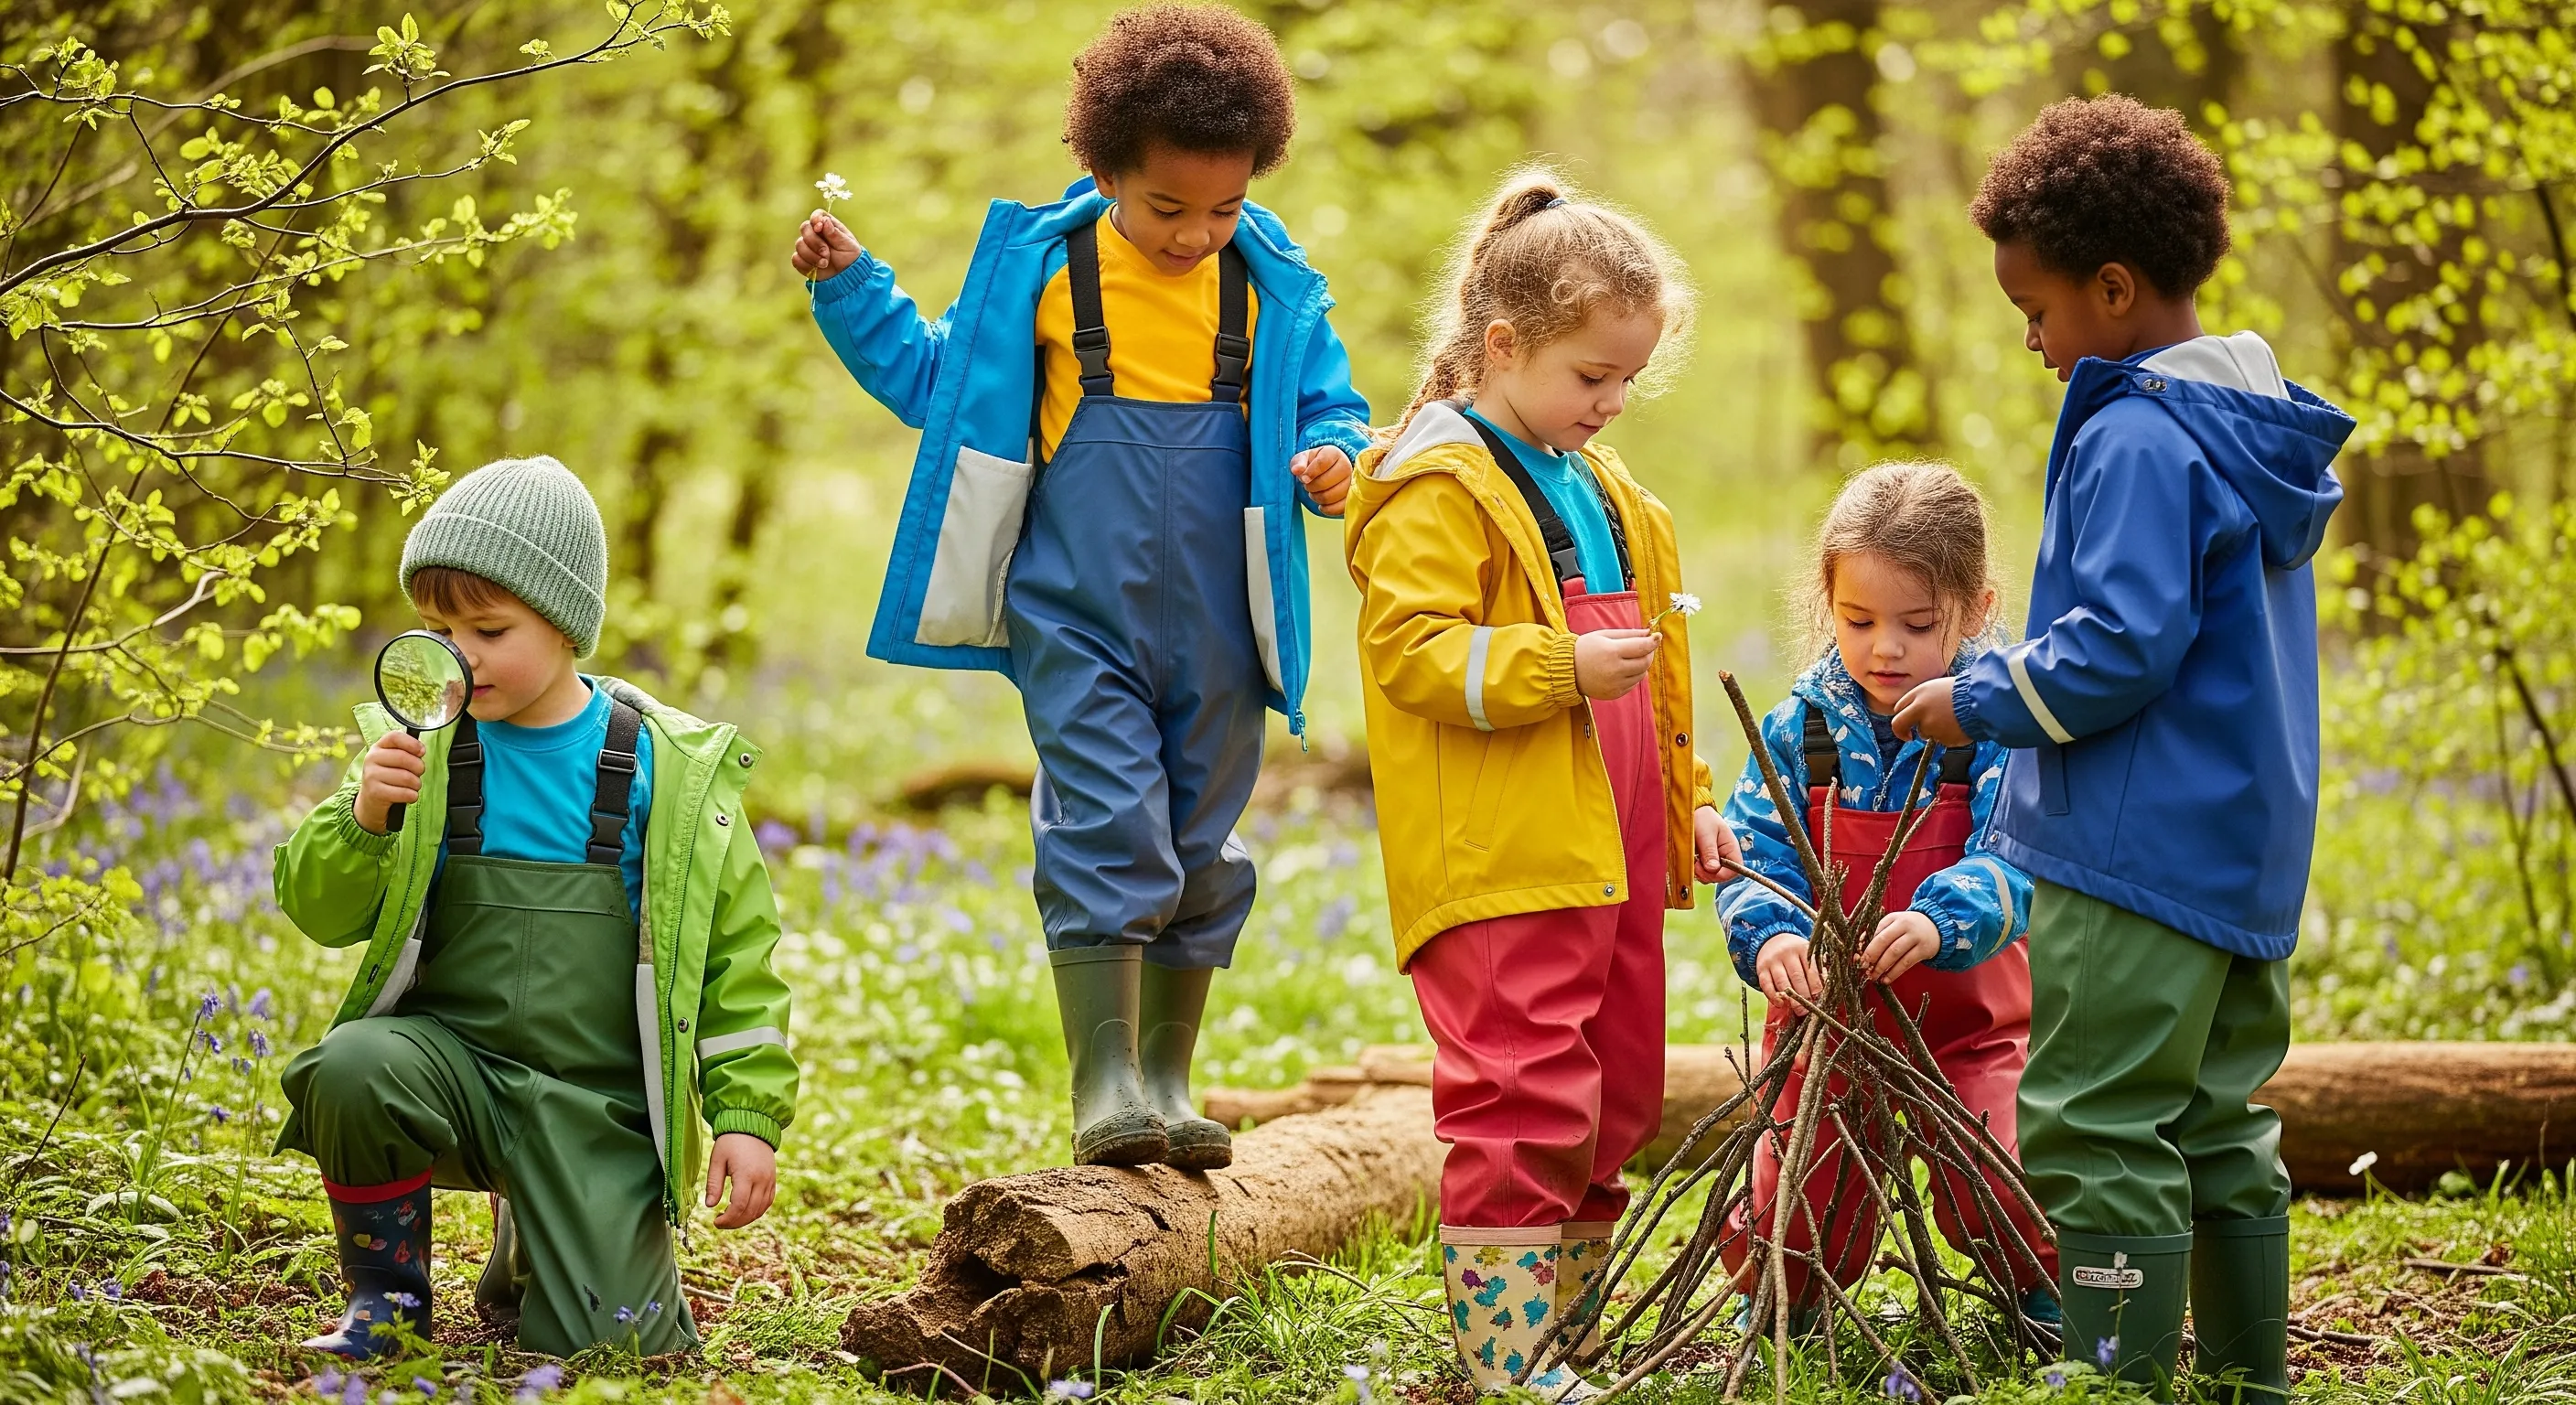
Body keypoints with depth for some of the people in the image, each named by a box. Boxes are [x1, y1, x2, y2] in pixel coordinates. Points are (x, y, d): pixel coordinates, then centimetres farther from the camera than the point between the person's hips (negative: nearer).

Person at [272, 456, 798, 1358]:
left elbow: (735, 952, 5)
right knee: (350, 1071, -33)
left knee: (598, 1346, -12)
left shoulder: (669, 768, -1)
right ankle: (388, 1297, -6)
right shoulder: (420, 750, 2)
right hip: (451, 1054, 1)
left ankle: (532, 1247, 26)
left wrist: (748, 1115, 0)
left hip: (598, 1104, -1)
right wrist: (363, 819, -17)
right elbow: (322, 912, 3)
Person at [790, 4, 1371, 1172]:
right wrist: (849, 286, 1)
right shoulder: (1044, 272, -2)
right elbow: (931, 376, 11)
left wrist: (1335, 461, -14)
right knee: (1107, 834, -11)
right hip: (1076, 622, -2)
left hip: (1213, 630, 2)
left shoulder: (1271, 289, 0)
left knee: (1199, 850, 10)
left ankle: (1166, 1078, 22)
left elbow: (1330, 407, 8)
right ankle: (1102, 1083, -6)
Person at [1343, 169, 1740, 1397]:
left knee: (1616, 1099, 13)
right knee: (1520, 1101, -12)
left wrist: (1688, 799, 25)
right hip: (1501, 866, -9)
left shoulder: (1600, 491, 20)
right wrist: (1560, 665, -24)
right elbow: (1409, 649, -19)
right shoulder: (1436, 488, -9)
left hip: (1614, 857, 9)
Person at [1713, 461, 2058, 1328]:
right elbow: (1755, 858, -10)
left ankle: (2049, 1300, 20)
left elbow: (2011, 864, -24)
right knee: (1792, 1224, 1)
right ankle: (1779, 1306, 36)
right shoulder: (1800, 731, -5)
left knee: (2000, 1206, -13)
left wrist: (1941, 923, -45)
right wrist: (1770, 937, -32)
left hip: (1969, 1020, -2)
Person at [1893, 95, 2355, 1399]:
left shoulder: (2134, 441, -17)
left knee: (2097, 1132, -6)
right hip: (2250, 850, 10)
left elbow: (2122, 646, -23)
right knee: (2220, 1124, 16)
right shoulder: (2259, 434, 13)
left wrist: (1982, 701, -9)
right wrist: (2012, 689, 20)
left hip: (2133, 852, -10)